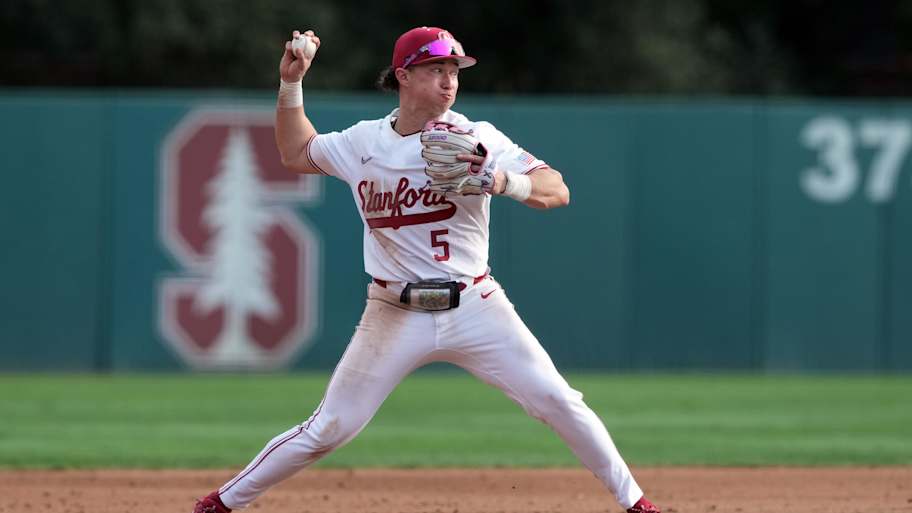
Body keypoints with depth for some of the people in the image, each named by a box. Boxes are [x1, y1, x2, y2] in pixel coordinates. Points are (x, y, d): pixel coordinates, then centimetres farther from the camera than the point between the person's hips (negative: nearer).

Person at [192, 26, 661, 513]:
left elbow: (557, 190, -13)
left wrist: (503, 181, -31)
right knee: (327, 431, 0)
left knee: (558, 403, -9)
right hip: (395, 316, 1)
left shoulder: (477, 139, -5)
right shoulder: (362, 143, 3)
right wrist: (291, 84, 12)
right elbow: (295, 153, 22)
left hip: (474, 308, -1)